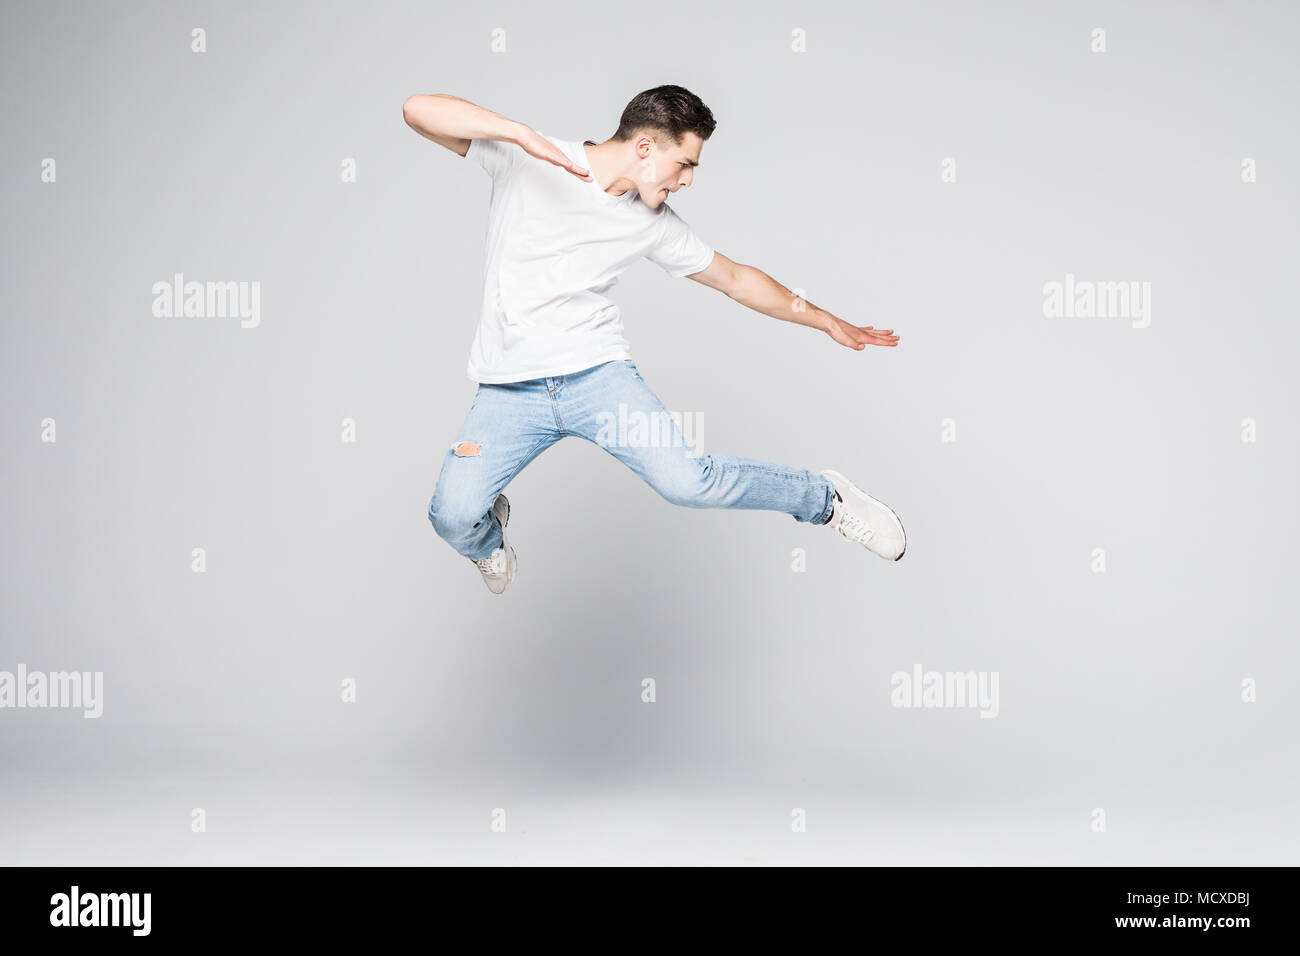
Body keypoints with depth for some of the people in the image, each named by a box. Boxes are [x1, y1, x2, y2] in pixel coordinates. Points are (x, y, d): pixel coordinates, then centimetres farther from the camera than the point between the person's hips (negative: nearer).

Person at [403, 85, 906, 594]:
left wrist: (828, 321, 23)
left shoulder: (655, 223, 6)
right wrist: (522, 133, -29)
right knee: (454, 516, -20)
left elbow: (736, 279, 20)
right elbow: (418, 109, -16)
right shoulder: (524, 158, -6)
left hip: (596, 372, 2)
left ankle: (826, 499, 5)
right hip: (509, 391, -1)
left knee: (684, 479, -19)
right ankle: (490, 538, 19)